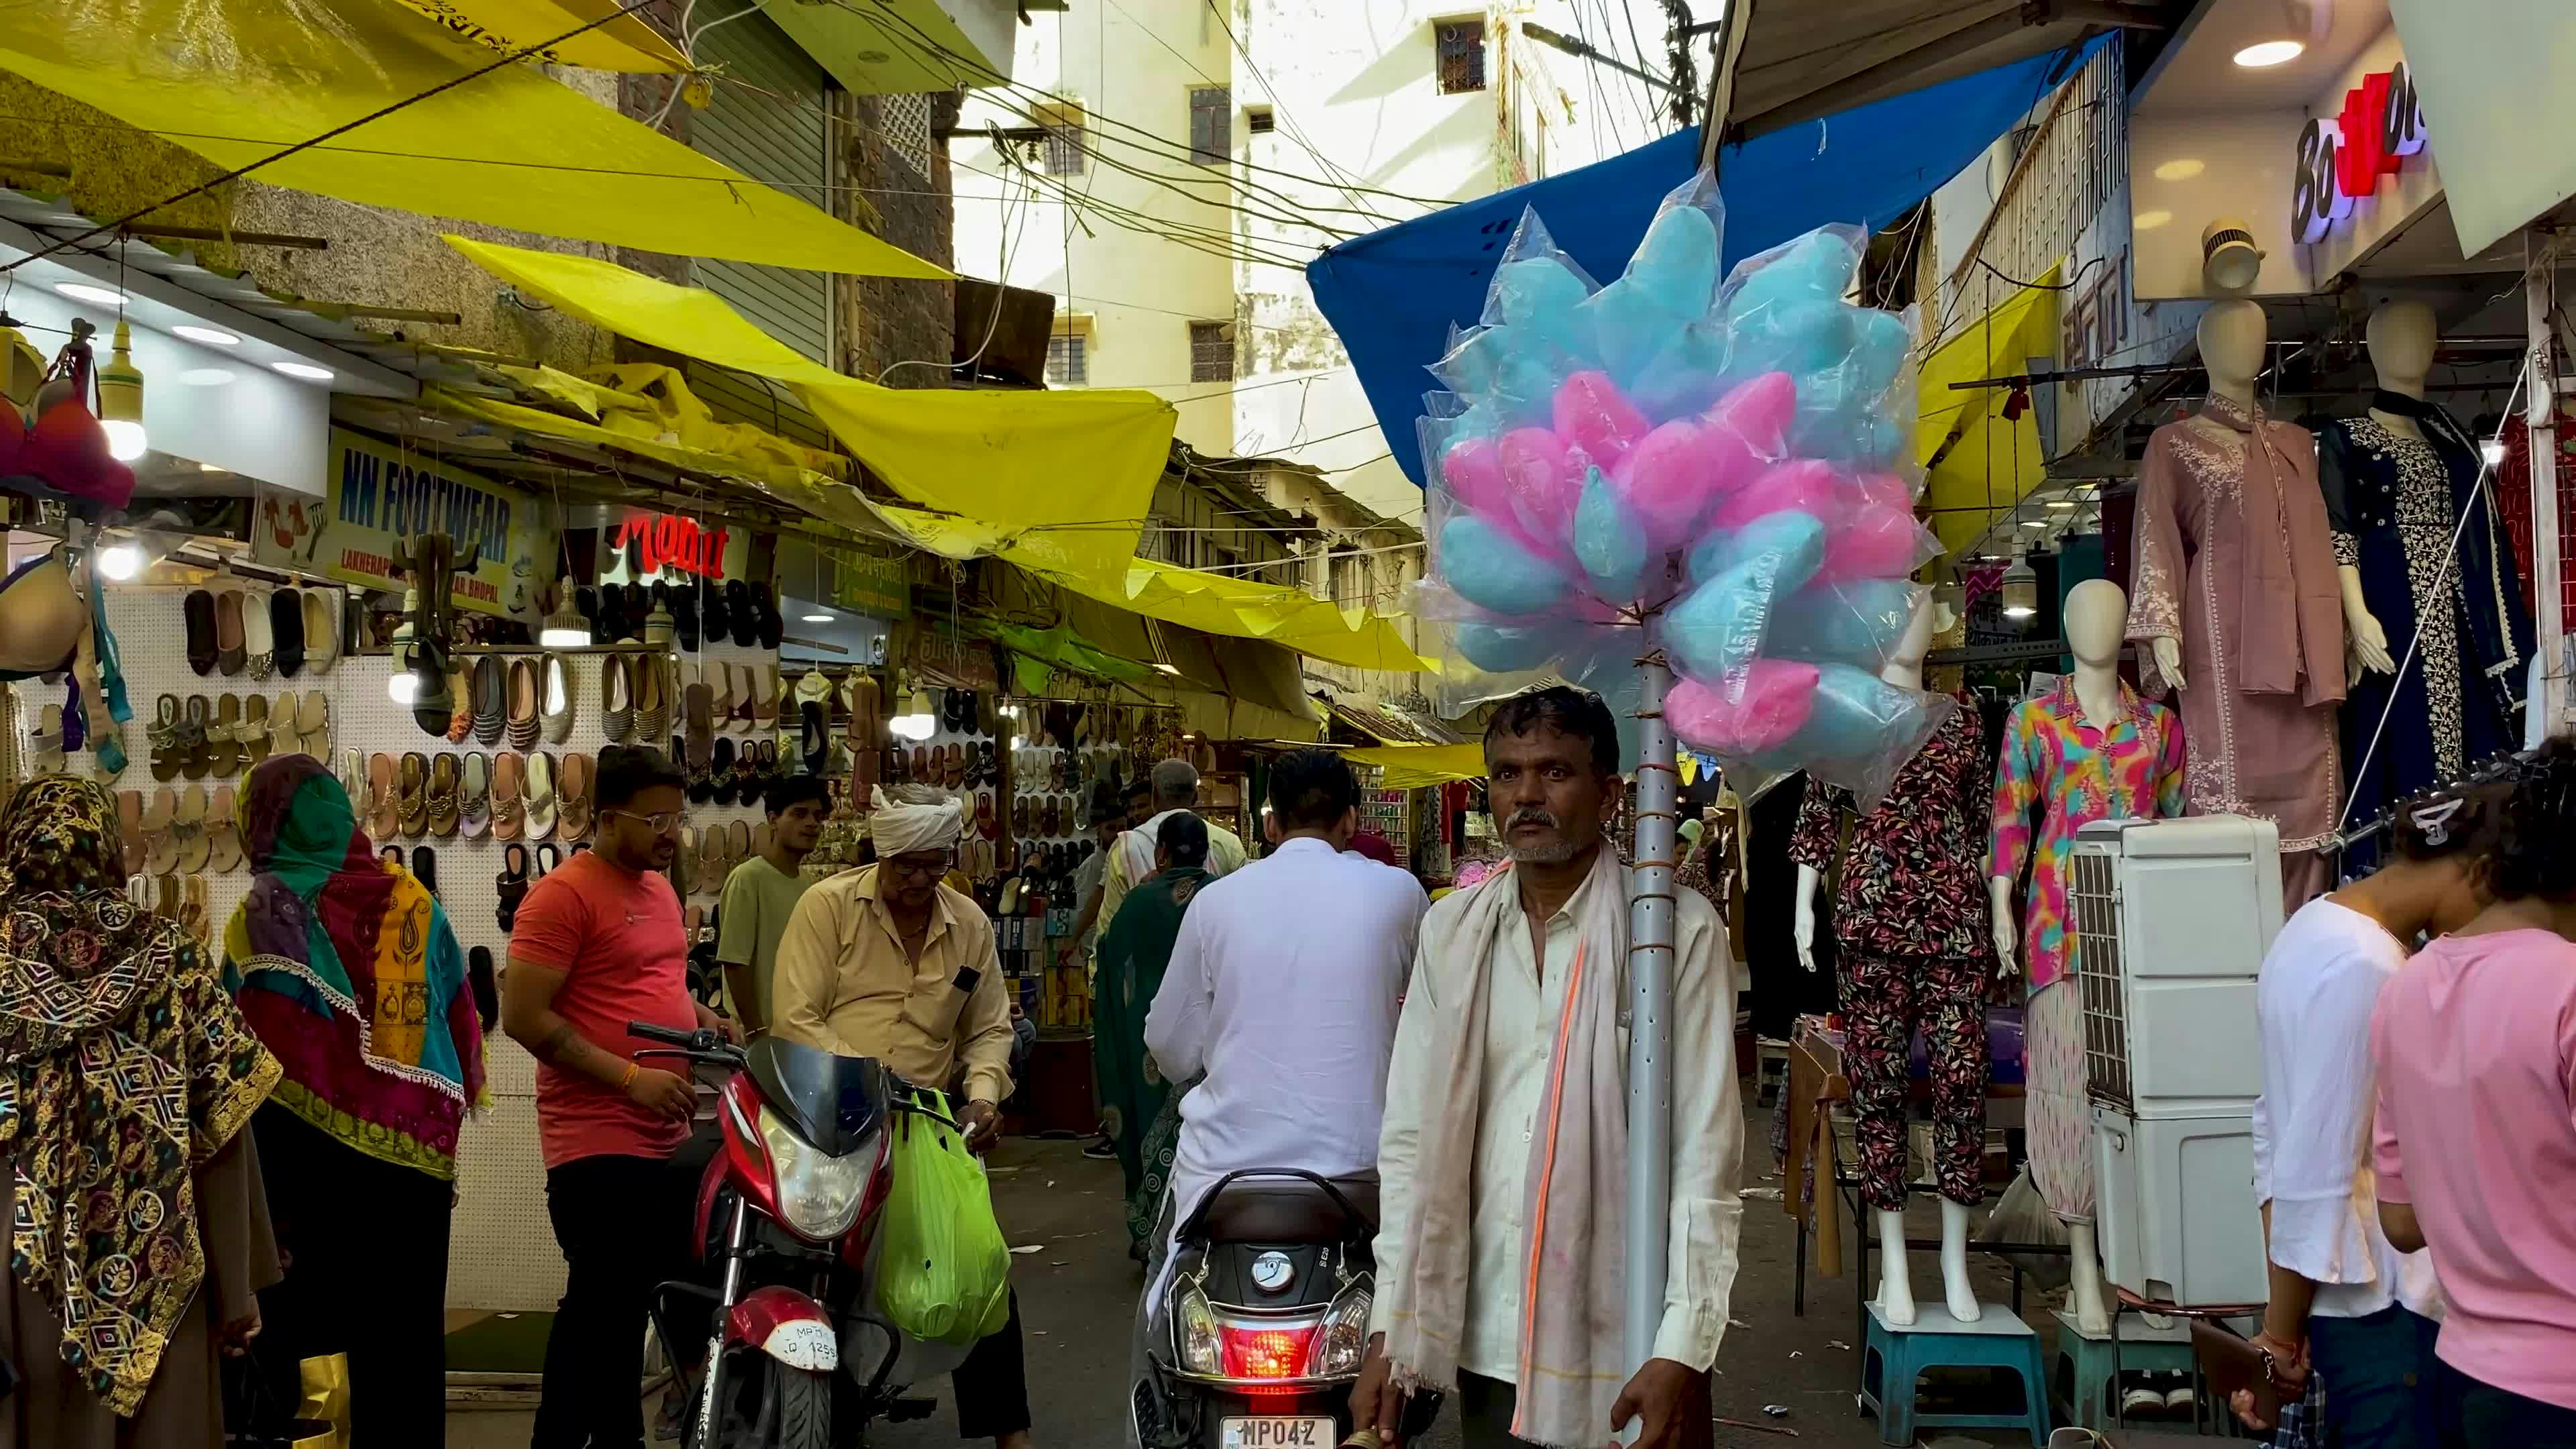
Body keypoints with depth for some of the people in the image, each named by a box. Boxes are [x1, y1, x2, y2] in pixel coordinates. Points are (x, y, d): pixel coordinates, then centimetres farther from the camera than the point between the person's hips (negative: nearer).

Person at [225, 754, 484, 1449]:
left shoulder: (265, 918, -7)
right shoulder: (413, 902, 4)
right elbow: (462, 1020, 6)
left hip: (316, 1155, -3)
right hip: (420, 1149, 3)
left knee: (309, 1323, 4)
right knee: (406, 1331, 10)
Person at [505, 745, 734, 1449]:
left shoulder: (661, 889, 15)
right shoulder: (563, 894, -12)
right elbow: (523, 1016, -17)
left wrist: (702, 1017, 10)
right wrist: (629, 1078, -20)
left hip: (669, 1140, 9)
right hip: (600, 1146, -9)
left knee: (634, 1308, 17)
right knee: (600, 1313, -5)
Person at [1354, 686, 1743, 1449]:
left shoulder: (1679, 930, -7)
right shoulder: (1454, 929, 5)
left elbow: (1705, 1152, -9)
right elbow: (1411, 1141, 5)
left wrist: (1681, 1351, -15)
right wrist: (1388, 1333, 1)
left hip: (1624, 1338, -3)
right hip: (1486, 1340, 3)